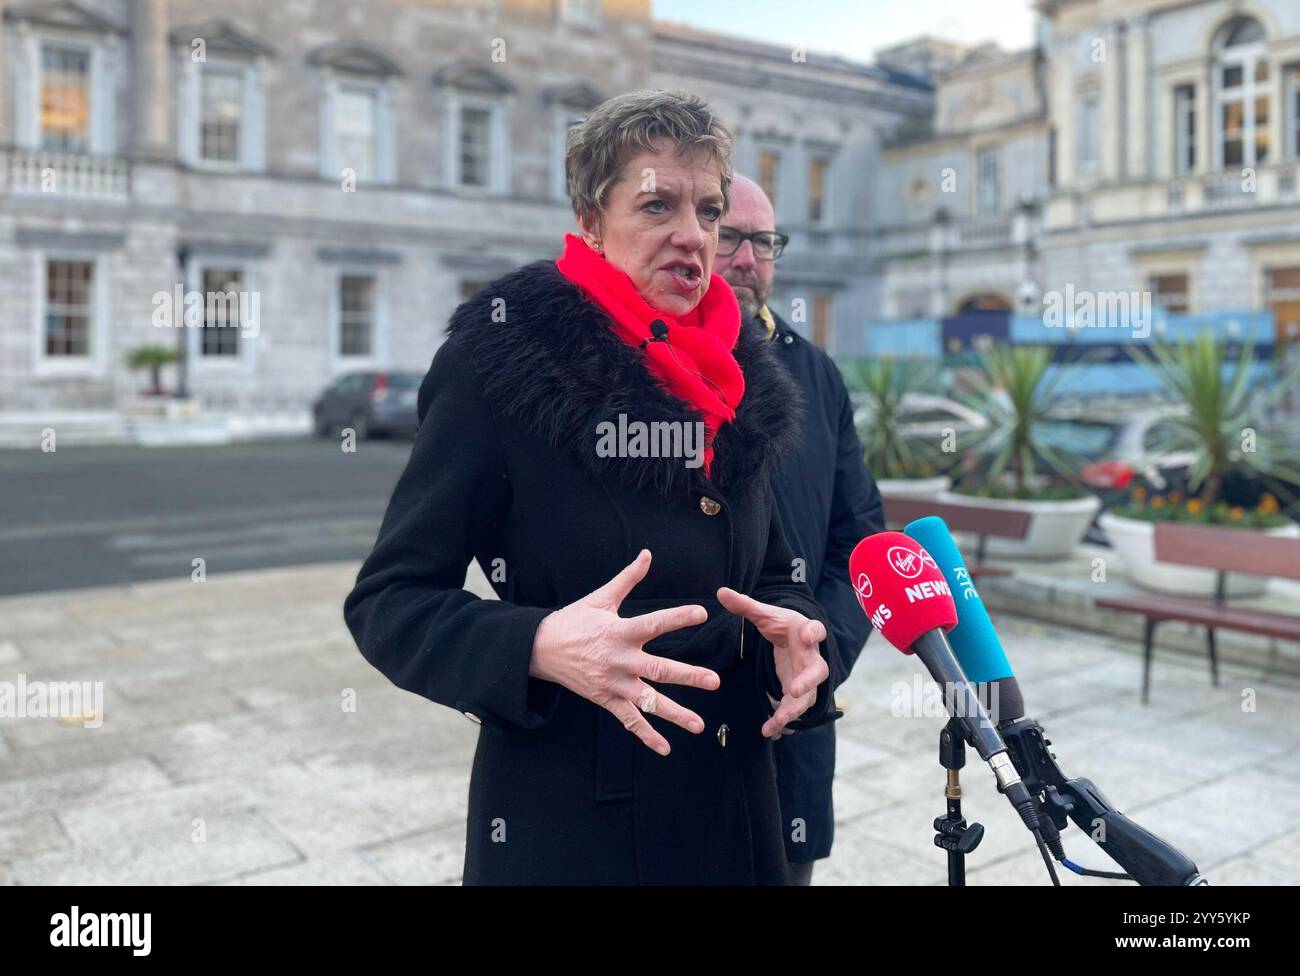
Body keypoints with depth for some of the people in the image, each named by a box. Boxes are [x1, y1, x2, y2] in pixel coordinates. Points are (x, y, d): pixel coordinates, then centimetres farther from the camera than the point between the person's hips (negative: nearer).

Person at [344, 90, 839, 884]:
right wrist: (541, 646, -30)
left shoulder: (740, 380, 3)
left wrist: (796, 629, -9)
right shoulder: (505, 364, -13)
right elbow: (387, 601, -13)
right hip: (563, 827, -5)